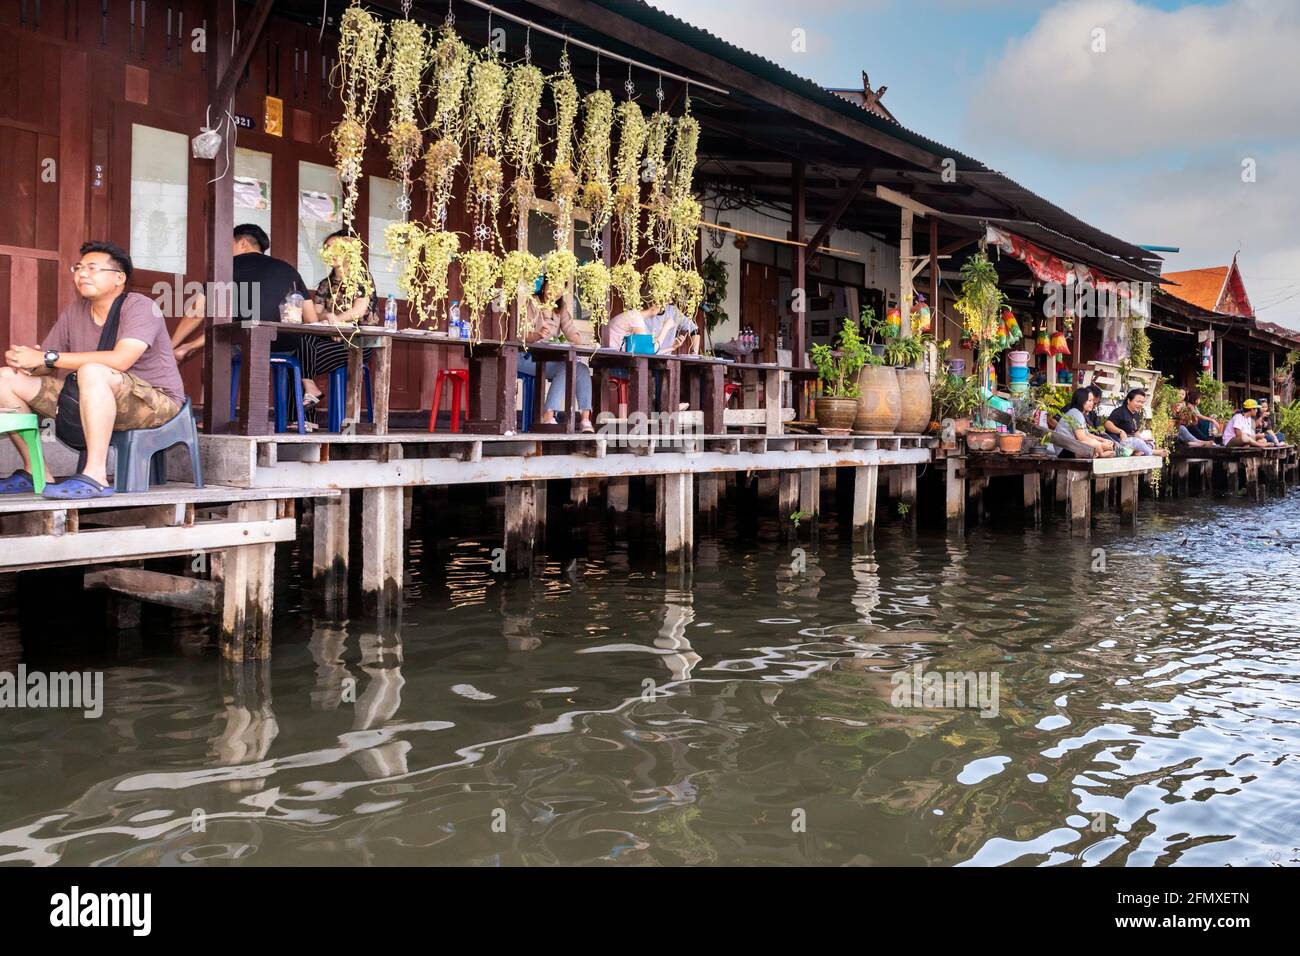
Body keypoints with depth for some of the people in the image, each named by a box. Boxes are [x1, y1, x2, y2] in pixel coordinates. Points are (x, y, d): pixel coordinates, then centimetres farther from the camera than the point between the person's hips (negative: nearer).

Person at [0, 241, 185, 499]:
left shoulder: (140, 307, -13)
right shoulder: (74, 310, 9)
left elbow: (120, 360, -30)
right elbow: (44, 366, 9)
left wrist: (48, 357, -25)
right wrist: (24, 359, -17)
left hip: (156, 402, -8)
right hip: (90, 403, 8)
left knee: (92, 371, -38)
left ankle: (96, 476, -36)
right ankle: (35, 472, 4)